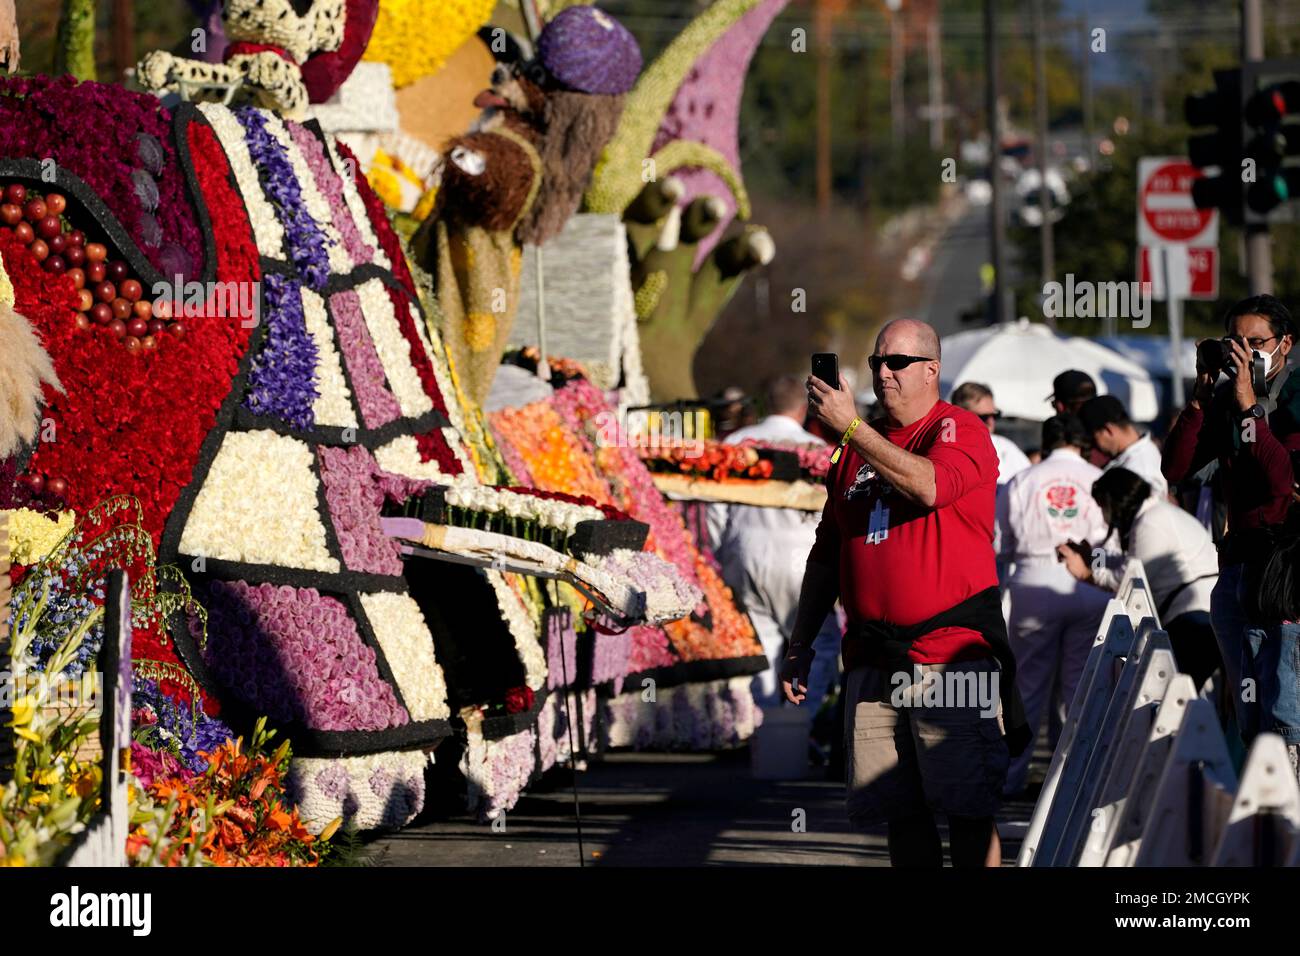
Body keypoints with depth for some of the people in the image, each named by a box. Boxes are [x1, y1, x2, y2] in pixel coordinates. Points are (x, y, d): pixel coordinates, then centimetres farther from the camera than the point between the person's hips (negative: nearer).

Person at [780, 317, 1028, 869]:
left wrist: (850, 426, -20)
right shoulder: (857, 448, 17)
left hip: (950, 652, -6)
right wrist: (801, 644, 16)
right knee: (899, 811, 5)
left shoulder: (960, 430, -1)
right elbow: (827, 554, 22)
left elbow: (930, 486, -24)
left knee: (968, 811, -6)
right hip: (872, 658, 6)